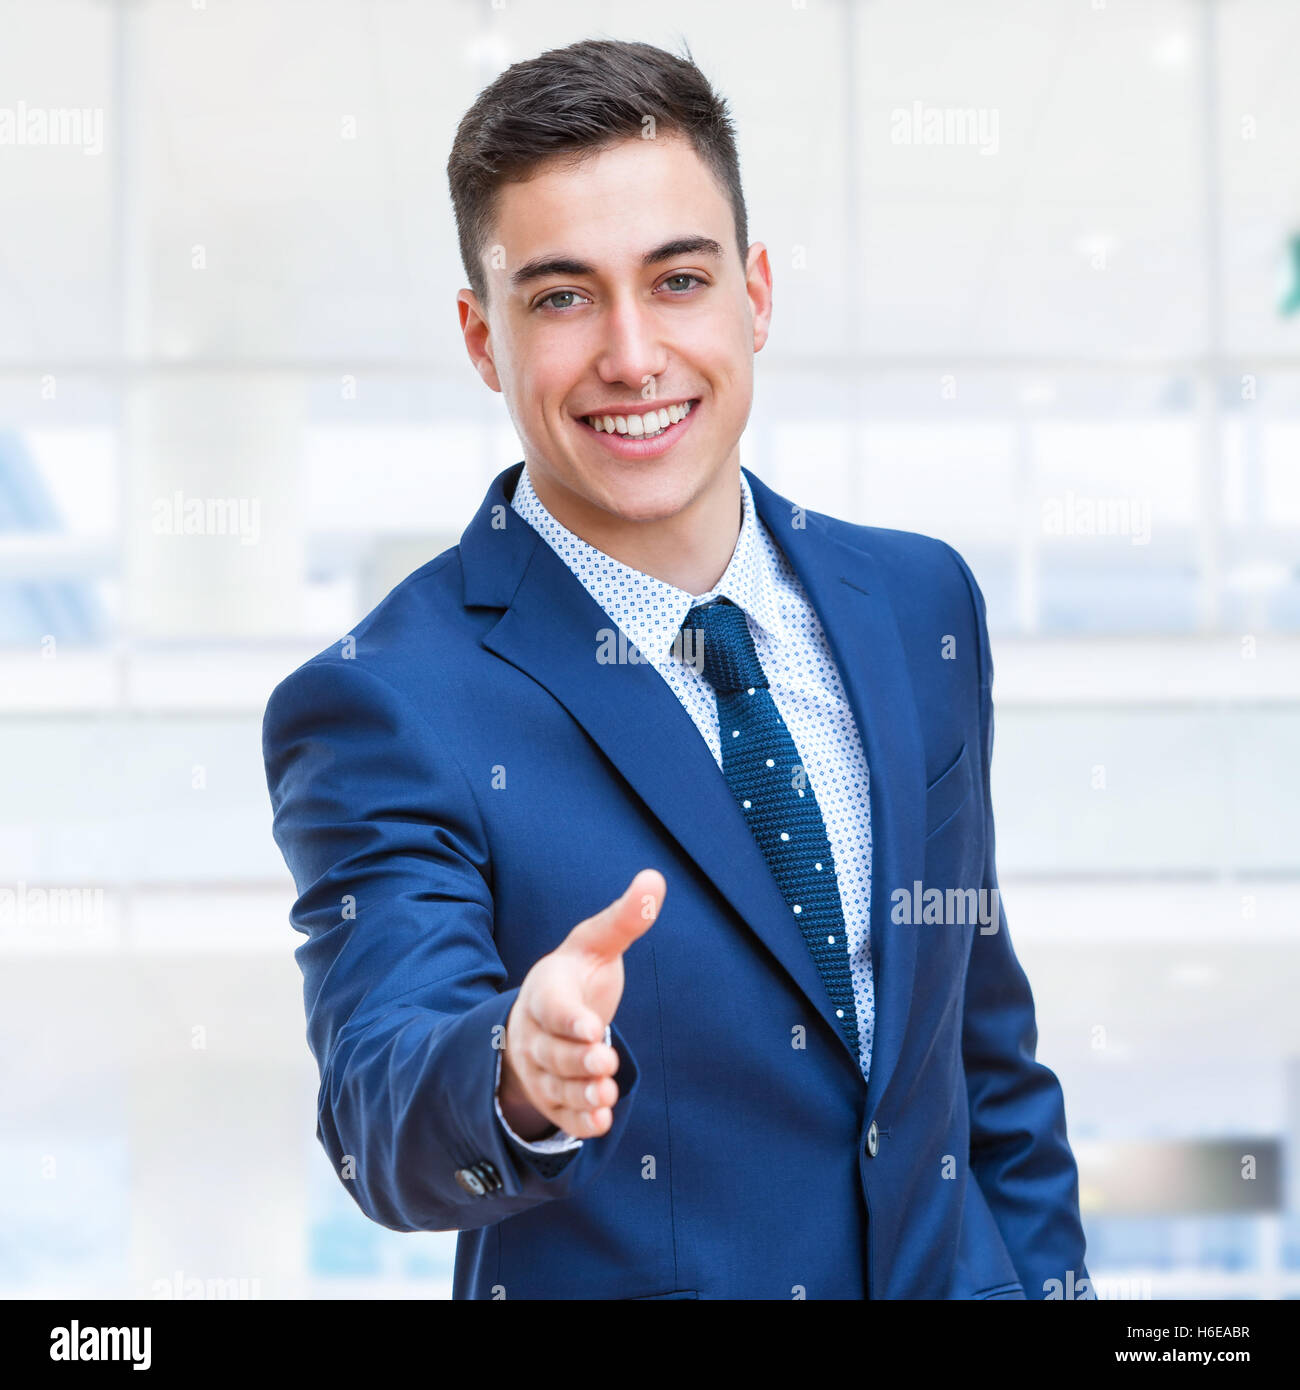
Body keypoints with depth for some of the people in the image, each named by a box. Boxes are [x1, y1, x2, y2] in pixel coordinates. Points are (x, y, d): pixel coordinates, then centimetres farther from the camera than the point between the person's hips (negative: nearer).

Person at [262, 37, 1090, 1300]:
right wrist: (517, 1078, -47)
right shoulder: (383, 710, -17)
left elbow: (985, 1036, 6)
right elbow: (385, 1130, -28)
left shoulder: (920, 603, -2)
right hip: (612, 1283, -4)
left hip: (952, 1271, 4)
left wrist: (1043, 1271, 4)